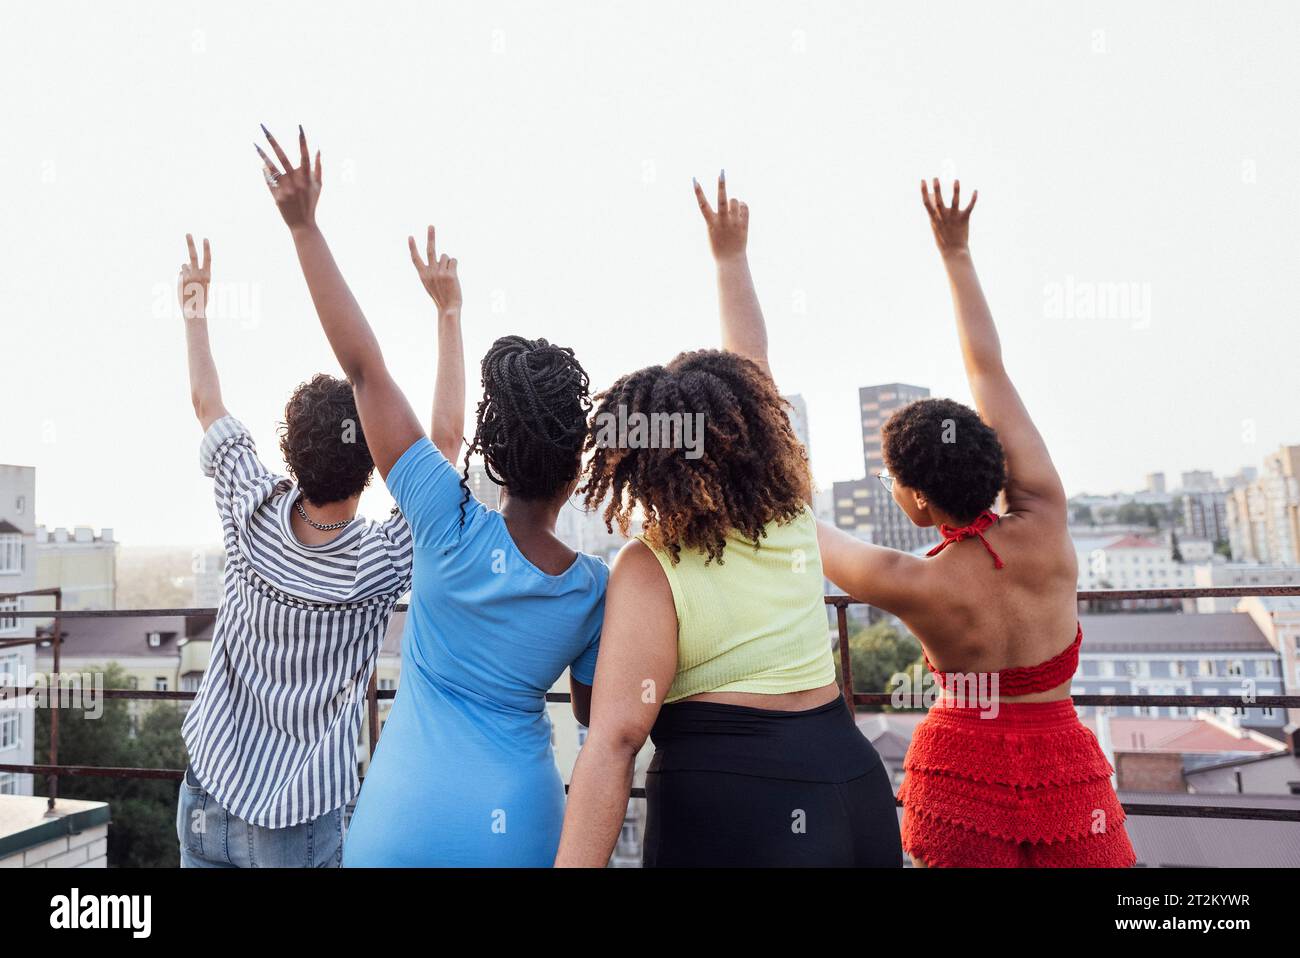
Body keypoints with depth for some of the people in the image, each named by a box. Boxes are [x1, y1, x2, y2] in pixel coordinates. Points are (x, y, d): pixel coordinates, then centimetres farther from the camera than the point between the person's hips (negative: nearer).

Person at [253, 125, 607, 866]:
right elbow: (595, 710, 4)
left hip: (401, 827, 0)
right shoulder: (595, 587, -12)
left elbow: (363, 365, -15)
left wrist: (305, 227, -9)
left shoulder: (452, 527, -15)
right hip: (519, 830, 1)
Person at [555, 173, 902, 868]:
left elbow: (616, 736, -23)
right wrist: (730, 256, 24)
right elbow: (750, 376, 13)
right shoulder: (788, 516, 1)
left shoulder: (648, 570, -13)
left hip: (726, 808, -5)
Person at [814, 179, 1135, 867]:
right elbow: (988, 372, -10)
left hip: (957, 774, -1)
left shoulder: (907, 586, -22)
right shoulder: (1044, 522, -17)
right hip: (1062, 775, 2)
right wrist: (955, 252, 1)